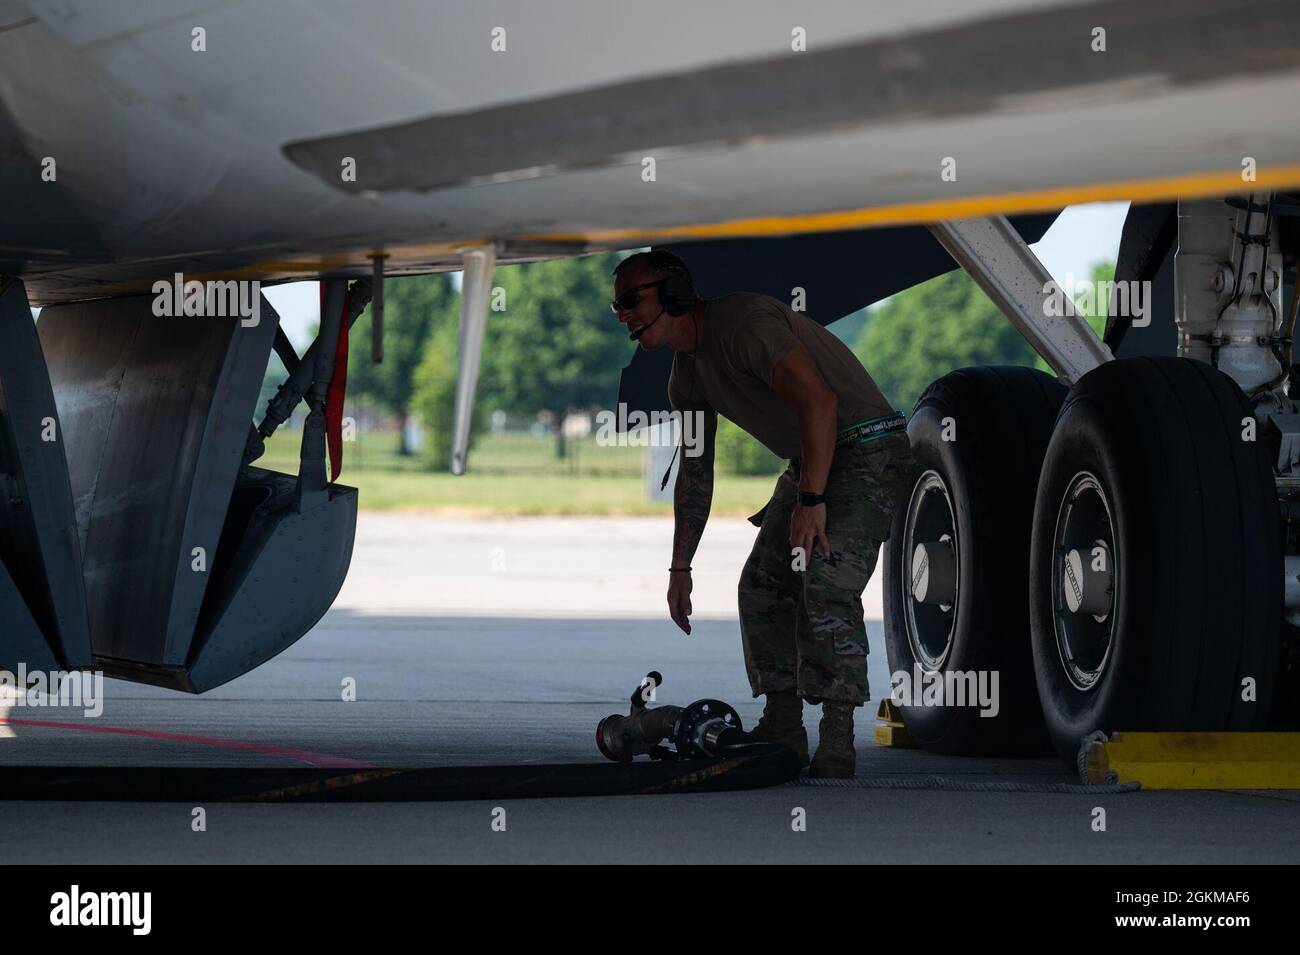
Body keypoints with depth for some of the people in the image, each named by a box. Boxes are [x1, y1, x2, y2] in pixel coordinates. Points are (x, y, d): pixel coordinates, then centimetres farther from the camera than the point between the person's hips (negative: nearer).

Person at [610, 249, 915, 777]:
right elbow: (694, 475, 18)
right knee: (762, 586, 6)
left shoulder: (745, 322, -22)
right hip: (809, 461, 10)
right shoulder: (688, 373, 9)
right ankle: (782, 729, 11)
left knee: (826, 585, -22)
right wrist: (680, 568, 17)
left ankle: (837, 740, -23)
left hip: (866, 451, -10)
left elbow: (819, 401, -33)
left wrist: (811, 502, -35)